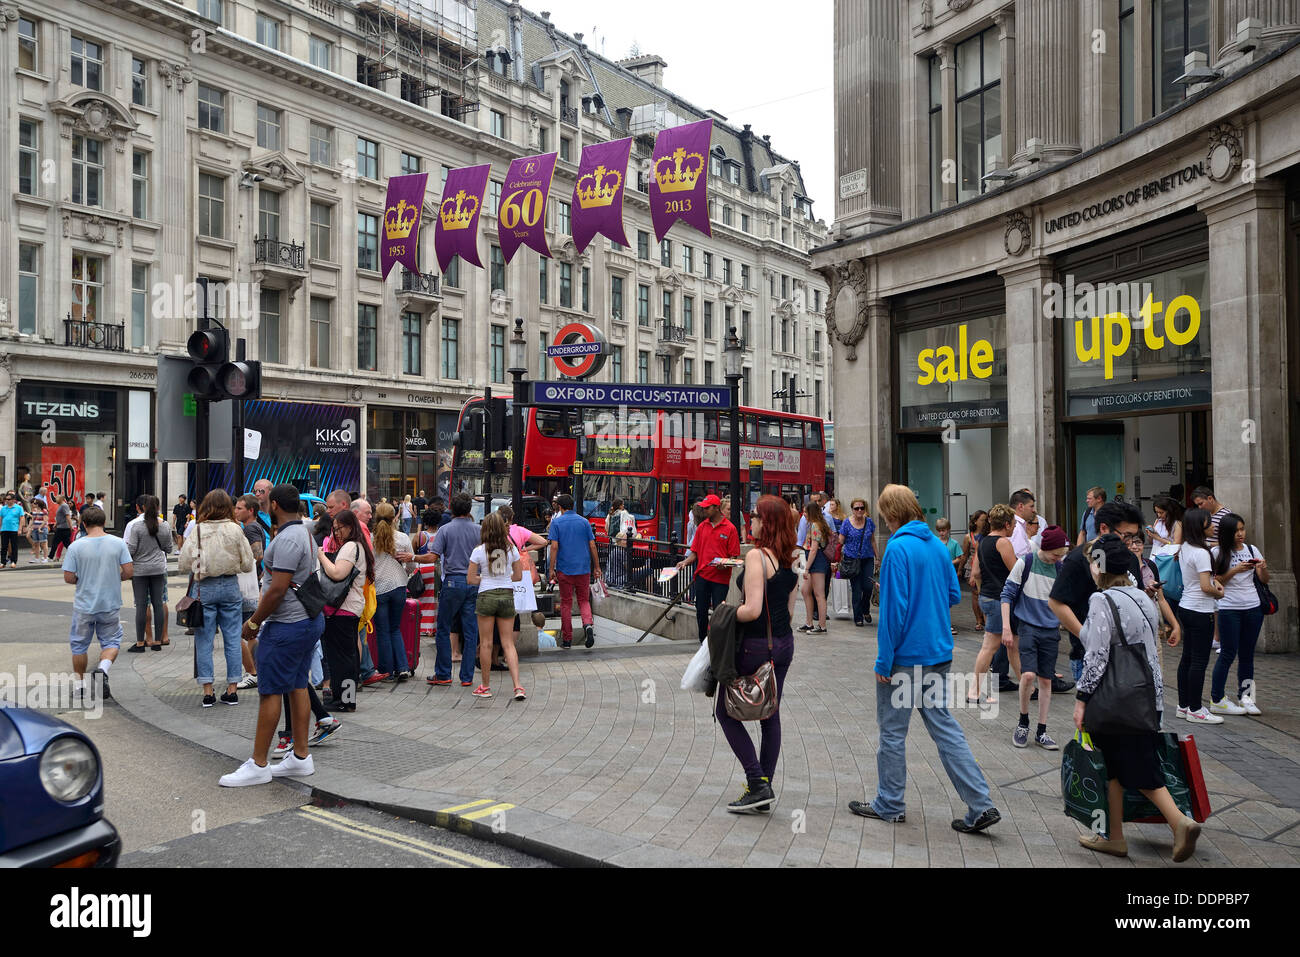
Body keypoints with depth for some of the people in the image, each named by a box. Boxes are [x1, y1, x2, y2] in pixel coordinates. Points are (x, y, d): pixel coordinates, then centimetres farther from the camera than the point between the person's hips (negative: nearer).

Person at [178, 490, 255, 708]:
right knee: (232, 639, 8)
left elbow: (183, 564, -4)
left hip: (205, 587, -1)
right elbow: (248, 564, -1)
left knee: (204, 640, 7)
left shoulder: (198, 530, -8)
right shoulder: (235, 530, -6)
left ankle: (208, 692, 8)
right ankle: (232, 690, 12)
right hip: (230, 586, 1)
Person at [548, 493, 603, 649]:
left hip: (565, 569, -2)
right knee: (584, 601, 12)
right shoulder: (584, 521, 5)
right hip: (584, 568, 2)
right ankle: (588, 624, -16)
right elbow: (592, 546, 3)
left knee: (566, 604, 8)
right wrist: (597, 567, 10)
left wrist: (551, 569, -6)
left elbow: (554, 547, -10)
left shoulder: (556, 522, -3)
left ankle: (567, 639, 12)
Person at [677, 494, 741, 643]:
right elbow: (695, 551, 10)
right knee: (701, 610, 11)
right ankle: (703, 641, 25)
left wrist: (725, 564, -23)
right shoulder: (702, 526, 8)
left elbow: (735, 555, -5)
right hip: (702, 575, 5)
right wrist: (685, 562, -7)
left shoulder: (730, 528, -5)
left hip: (721, 578, -4)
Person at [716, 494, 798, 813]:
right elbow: (789, 610, 12)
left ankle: (757, 783, 0)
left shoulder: (756, 556, -18)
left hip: (755, 645, -8)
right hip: (784, 644, 8)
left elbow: (752, 610, -24)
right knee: (770, 715, 15)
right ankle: (765, 788, 20)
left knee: (726, 712, 6)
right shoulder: (790, 560, 7)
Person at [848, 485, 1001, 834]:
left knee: (892, 731, 7)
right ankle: (980, 805, 10)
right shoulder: (938, 545, 7)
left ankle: (889, 805, 20)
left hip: (906, 655, -8)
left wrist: (884, 660, -15)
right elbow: (954, 595, 15)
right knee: (944, 726, 12)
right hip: (938, 652, 8)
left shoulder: (898, 548, -17)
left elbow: (894, 608, -20)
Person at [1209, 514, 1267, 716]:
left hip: (1253, 608, 4)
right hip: (1228, 608, -4)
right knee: (1229, 653, -4)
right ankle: (1216, 700, 3)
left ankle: (1246, 697, 15)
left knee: (1247, 653, 7)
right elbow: (1216, 581, -8)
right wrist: (1235, 570, -19)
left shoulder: (1252, 550, 9)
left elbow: (1264, 580, 10)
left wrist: (1263, 568, -11)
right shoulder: (1217, 553, -4)